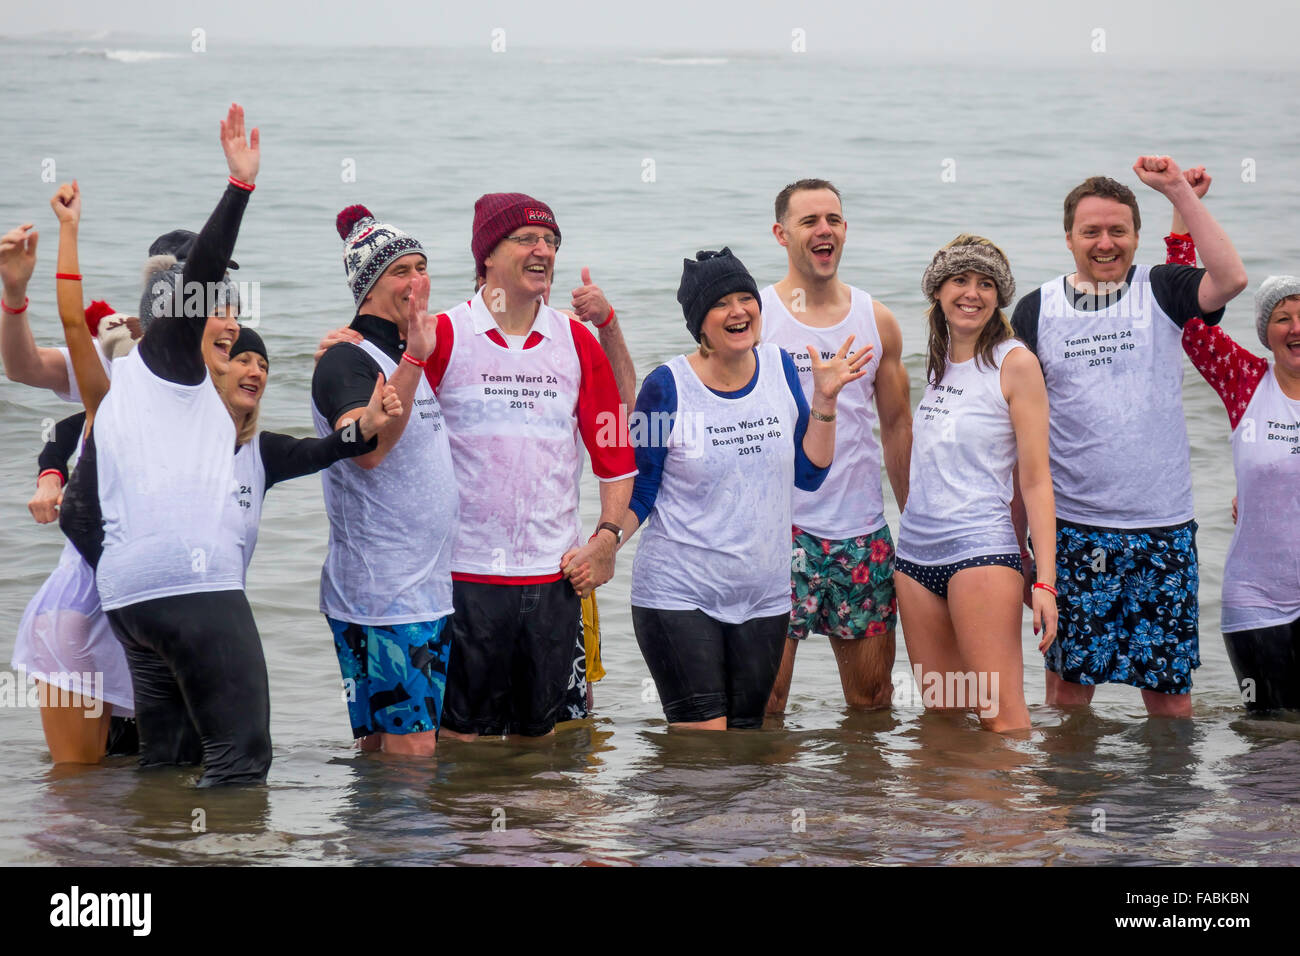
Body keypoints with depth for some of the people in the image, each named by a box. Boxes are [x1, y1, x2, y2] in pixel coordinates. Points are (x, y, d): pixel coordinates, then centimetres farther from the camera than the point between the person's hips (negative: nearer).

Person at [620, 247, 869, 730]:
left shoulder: (779, 367, 4)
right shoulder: (669, 385, -9)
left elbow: (809, 474, 8)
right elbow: (637, 492, -4)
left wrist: (824, 400, -3)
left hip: (763, 595, 5)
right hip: (678, 594, -5)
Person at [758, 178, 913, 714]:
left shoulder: (877, 322, 9)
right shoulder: (753, 315, -1)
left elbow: (898, 426, 14)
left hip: (863, 529, 3)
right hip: (778, 524, -3)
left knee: (871, 699, 7)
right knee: (763, 700, -7)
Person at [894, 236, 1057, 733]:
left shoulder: (1014, 363, -5)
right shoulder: (936, 363, 14)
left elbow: (1035, 479, -8)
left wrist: (1044, 580, -14)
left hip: (981, 545, -7)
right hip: (916, 548, 7)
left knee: (1002, 715, -13)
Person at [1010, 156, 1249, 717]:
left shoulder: (1162, 291, 5)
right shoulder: (1037, 310, 6)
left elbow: (1231, 279, -17)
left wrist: (1179, 191, -17)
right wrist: (1015, 541, 5)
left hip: (1163, 524, 0)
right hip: (1073, 527, 0)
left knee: (1170, 691, 3)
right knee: (1068, 684, 3)